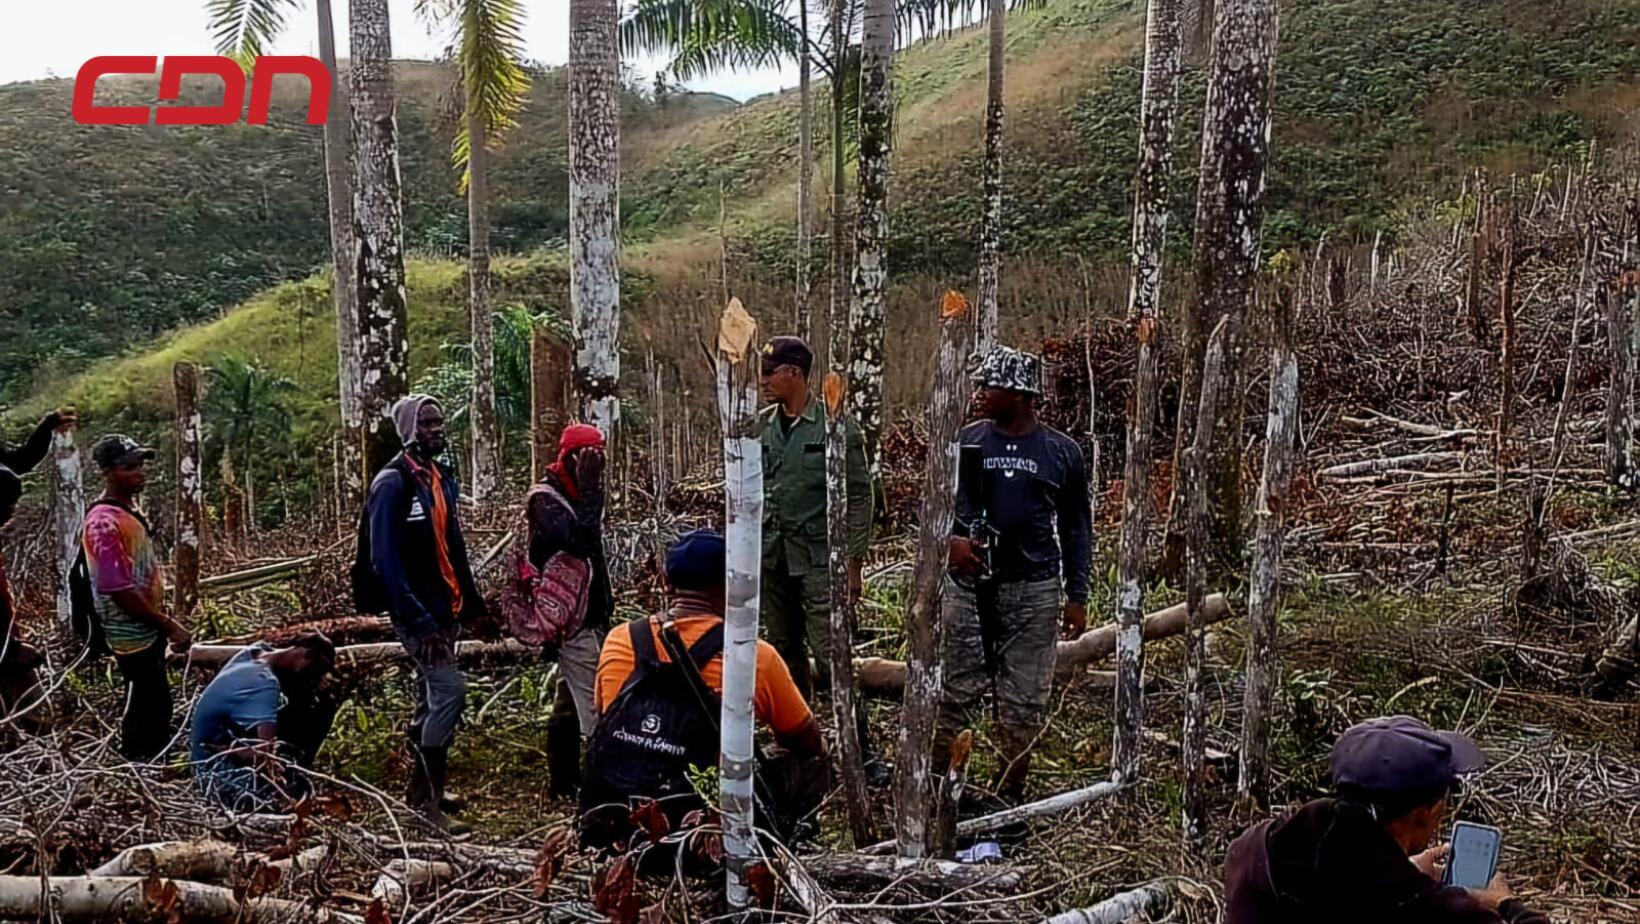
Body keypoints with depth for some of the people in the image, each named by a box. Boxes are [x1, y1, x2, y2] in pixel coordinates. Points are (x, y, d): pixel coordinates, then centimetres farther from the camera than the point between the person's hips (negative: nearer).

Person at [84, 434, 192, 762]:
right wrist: (169, 625, -21)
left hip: (147, 628, 9)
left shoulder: (128, 510, 6)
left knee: (154, 704, 20)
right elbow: (119, 590, -26)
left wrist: (163, 621, 17)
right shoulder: (105, 522, -23)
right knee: (148, 709, 1)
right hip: (134, 634, -9)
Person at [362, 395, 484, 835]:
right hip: (418, 613, -9)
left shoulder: (442, 477, 12)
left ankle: (419, 789, 27)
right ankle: (430, 801, -6)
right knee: (449, 691, -14)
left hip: (445, 610, 9)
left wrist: (470, 600, 12)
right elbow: (385, 559, -19)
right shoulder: (393, 483, -14)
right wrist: (418, 621, -22)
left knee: (430, 698, 15)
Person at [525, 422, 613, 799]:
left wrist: (605, 607, 20)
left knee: (570, 703, 16)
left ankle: (563, 782, 25)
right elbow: (581, 541, -32)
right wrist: (590, 488, -28)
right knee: (595, 710, -11)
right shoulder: (546, 499, -14)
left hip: (589, 615, 10)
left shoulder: (575, 495, 14)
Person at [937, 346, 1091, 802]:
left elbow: (1076, 528, 8)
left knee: (1025, 702, 7)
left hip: (1034, 590, 0)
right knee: (955, 690, 2)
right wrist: (951, 540, -12)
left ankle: (1009, 795, 21)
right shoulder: (966, 442, 3)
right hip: (969, 585, 0)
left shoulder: (1062, 451, 3)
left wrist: (1076, 596, 5)